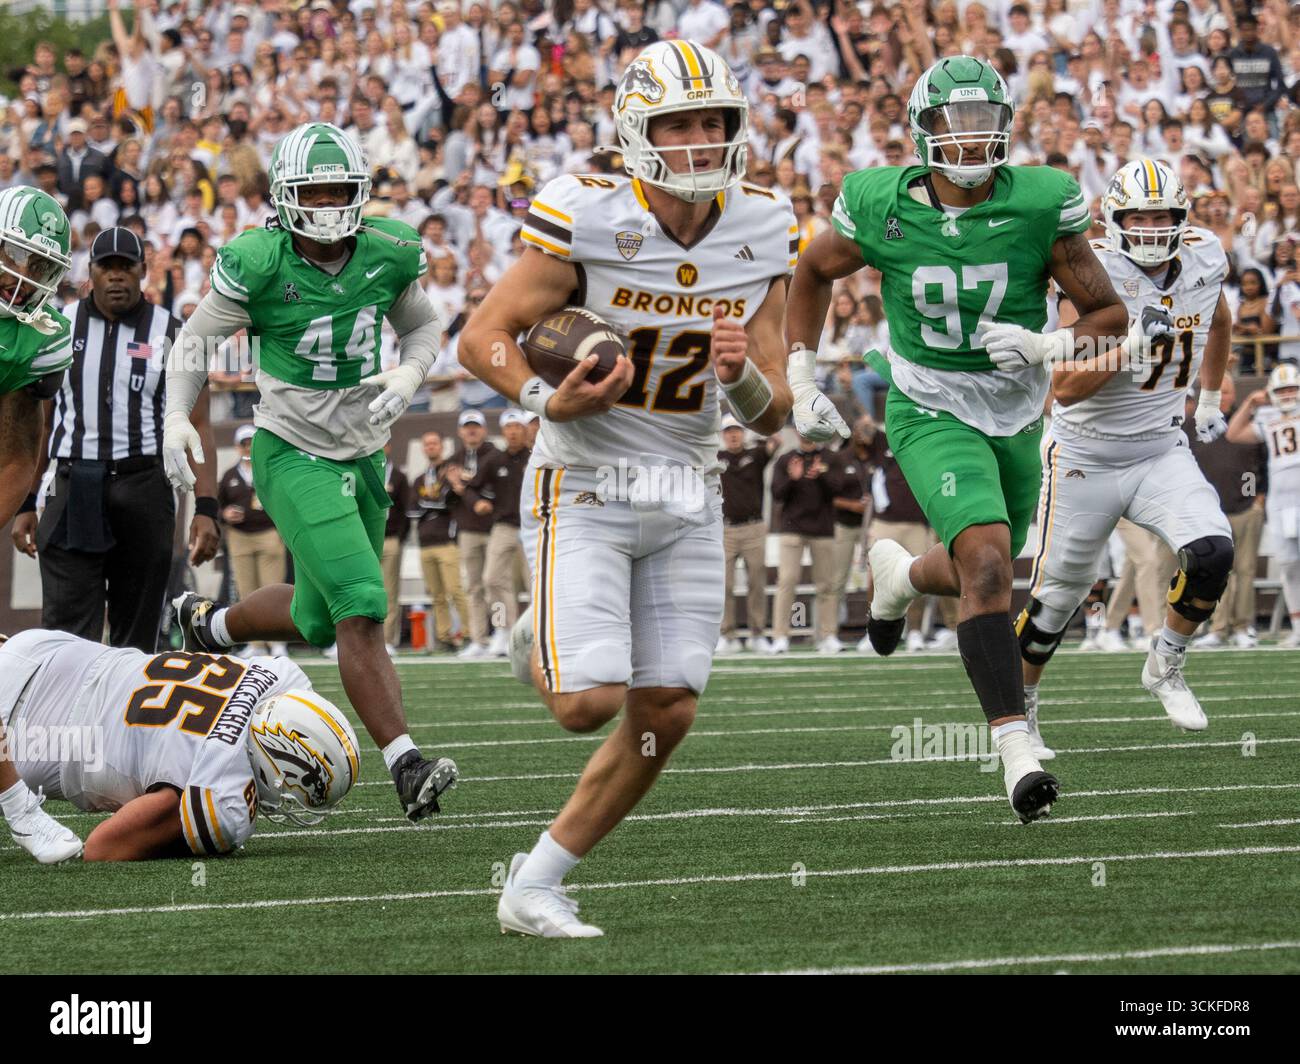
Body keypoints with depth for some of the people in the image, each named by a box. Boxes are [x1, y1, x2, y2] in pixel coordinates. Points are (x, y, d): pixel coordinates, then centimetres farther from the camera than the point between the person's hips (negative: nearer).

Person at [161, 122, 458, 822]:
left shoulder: (389, 255, -5)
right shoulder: (257, 265, -14)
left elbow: (423, 327, 13)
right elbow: (199, 337, 0)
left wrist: (409, 376, -8)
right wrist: (176, 416, -14)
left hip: (363, 454, 5)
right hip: (293, 453, -5)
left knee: (317, 619, 15)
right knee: (361, 606, -19)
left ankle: (207, 624, 44)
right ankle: (406, 767, -19)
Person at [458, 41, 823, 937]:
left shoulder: (761, 235, -2)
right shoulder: (588, 222, -16)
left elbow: (773, 416, 1)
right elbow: (483, 338, -9)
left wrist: (742, 372, -21)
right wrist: (550, 400, -27)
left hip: (686, 500, 5)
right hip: (584, 489, -5)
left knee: (665, 716, 0)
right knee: (591, 702, -17)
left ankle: (535, 888, 13)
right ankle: (543, 642, 21)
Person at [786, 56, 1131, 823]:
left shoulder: (1040, 207, -16)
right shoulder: (883, 211, -14)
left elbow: (1110, 315, -8)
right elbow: (815, 271, 8)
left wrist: (1051, 346, -27)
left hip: (1016, 417, 3)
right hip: (933, 414, -3)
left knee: (980, 573, 22)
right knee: (987, 559, -25)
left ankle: (899, 573, 60)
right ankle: (1018, 752, -26)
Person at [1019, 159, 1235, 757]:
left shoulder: (1203, 261, -4)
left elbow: (1218, 321, 22)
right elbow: (1065, 388, -23)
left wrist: (1210, 402, 24)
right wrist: (1128, 347, -34)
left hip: (1160, 451, 3)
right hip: (1086, 456, -3)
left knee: (1212, 553, -20)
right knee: (1058, 595, 6)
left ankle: (1166, 665, 5)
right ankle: (1018, 706, 29)